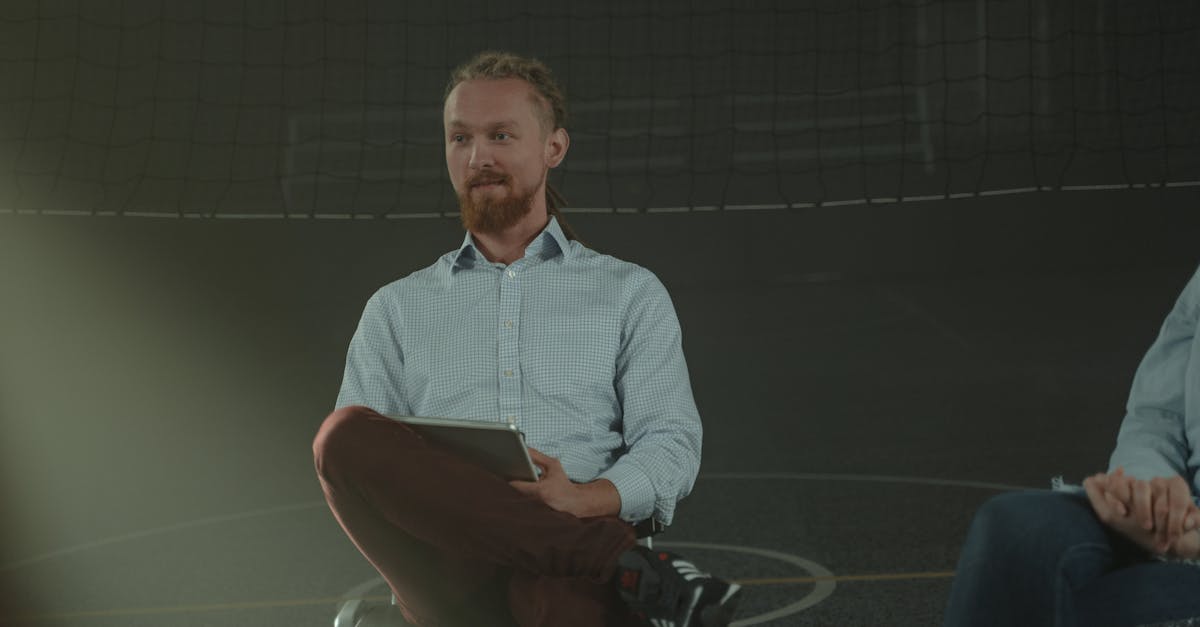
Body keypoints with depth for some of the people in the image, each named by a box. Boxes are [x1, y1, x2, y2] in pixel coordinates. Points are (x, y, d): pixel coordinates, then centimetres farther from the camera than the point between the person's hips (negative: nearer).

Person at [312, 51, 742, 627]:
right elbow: (350, 461, 14)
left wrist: (583, 498, -16)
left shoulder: (631, 293, 20)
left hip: (571, 570, -4)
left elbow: (672, 442, 8)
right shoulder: (396, 308, 24)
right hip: (449, 571, 4)